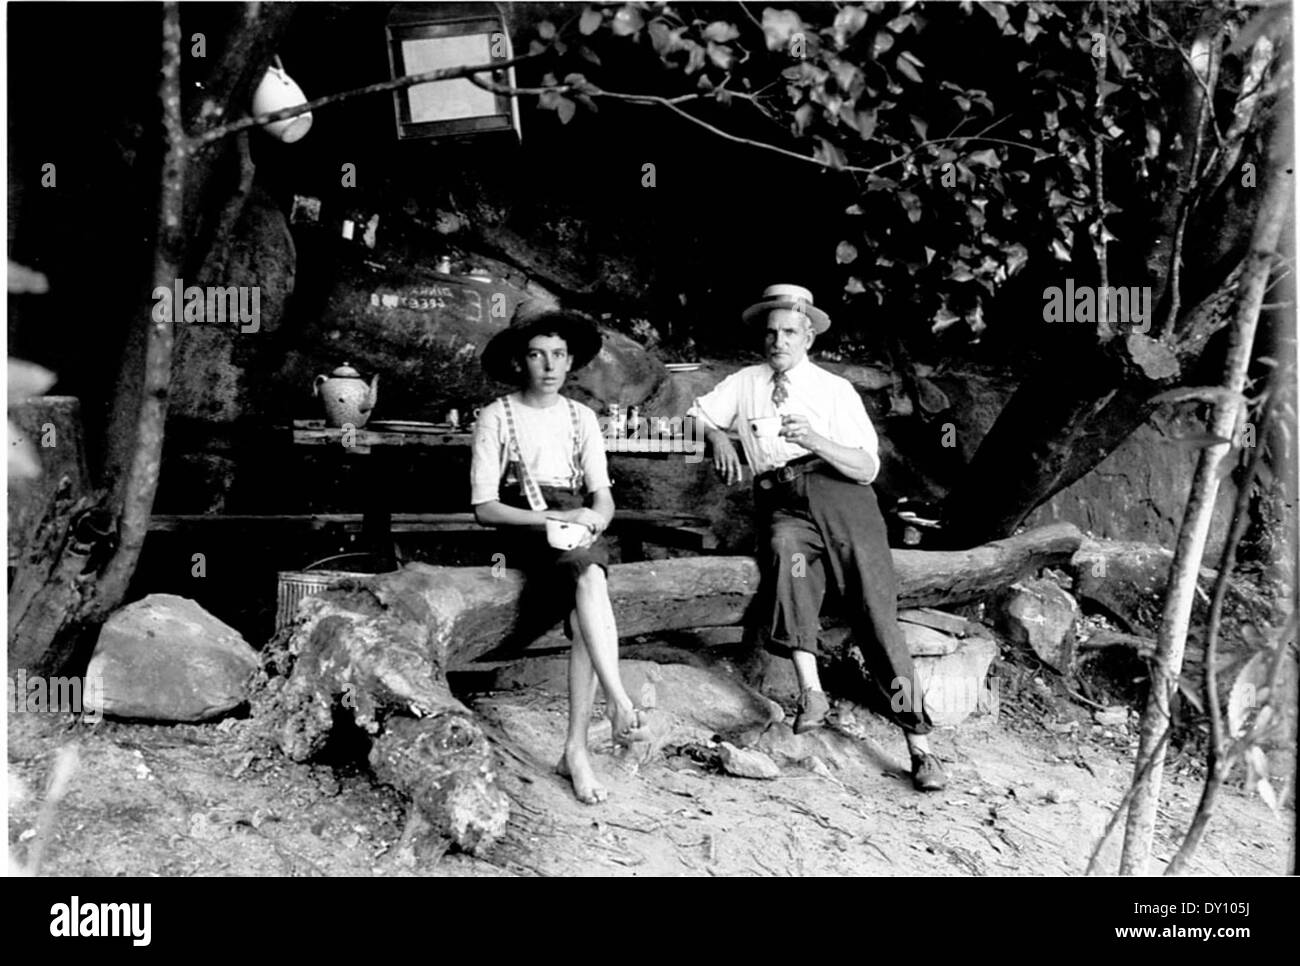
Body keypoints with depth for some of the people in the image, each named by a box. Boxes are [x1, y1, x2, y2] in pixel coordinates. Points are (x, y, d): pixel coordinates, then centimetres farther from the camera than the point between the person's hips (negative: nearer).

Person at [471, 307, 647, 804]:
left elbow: (603, 497, 11)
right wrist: (551, 518, -16)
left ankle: (576, 749, -25)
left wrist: (593, 517, -13)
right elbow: (484, 507, -3)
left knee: (583, 612, -27)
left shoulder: (581, 418, 16)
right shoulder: (497, 417, 3)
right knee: (589, 576, -35)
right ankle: (620, 702, -39)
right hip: (524, 528, -3)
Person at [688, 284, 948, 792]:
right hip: (781, 502, 1)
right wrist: (717, 436, -8)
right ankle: (810, 691, -35)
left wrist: (816, 441, -16)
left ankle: (919, 744, -12)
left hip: (839, 493, -1)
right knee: (785, 552, -36)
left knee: (875, 607, -13)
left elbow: (868, 468, 2)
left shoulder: (836, 390, 11)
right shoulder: (744, 383, 19)